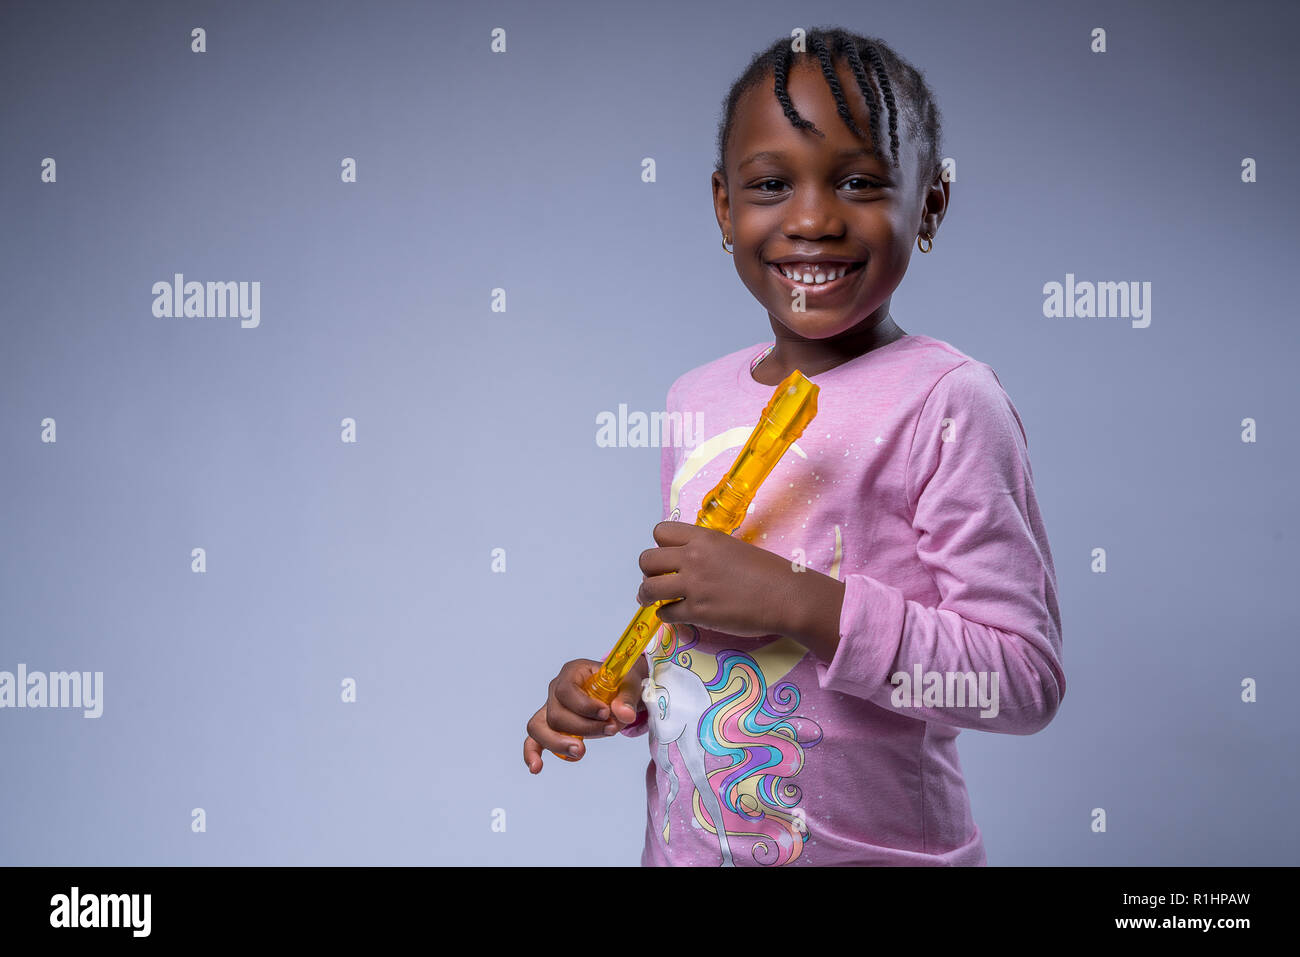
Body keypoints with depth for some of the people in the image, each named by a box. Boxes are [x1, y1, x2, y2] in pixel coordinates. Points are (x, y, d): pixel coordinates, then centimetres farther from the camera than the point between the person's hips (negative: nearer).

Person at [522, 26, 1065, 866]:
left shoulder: (946, 401, -17)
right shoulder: (699, 398, 2)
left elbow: (1028, 683, -21)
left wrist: (801, 602, -26)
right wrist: (624, 691, -4)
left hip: (872, 847, -5)